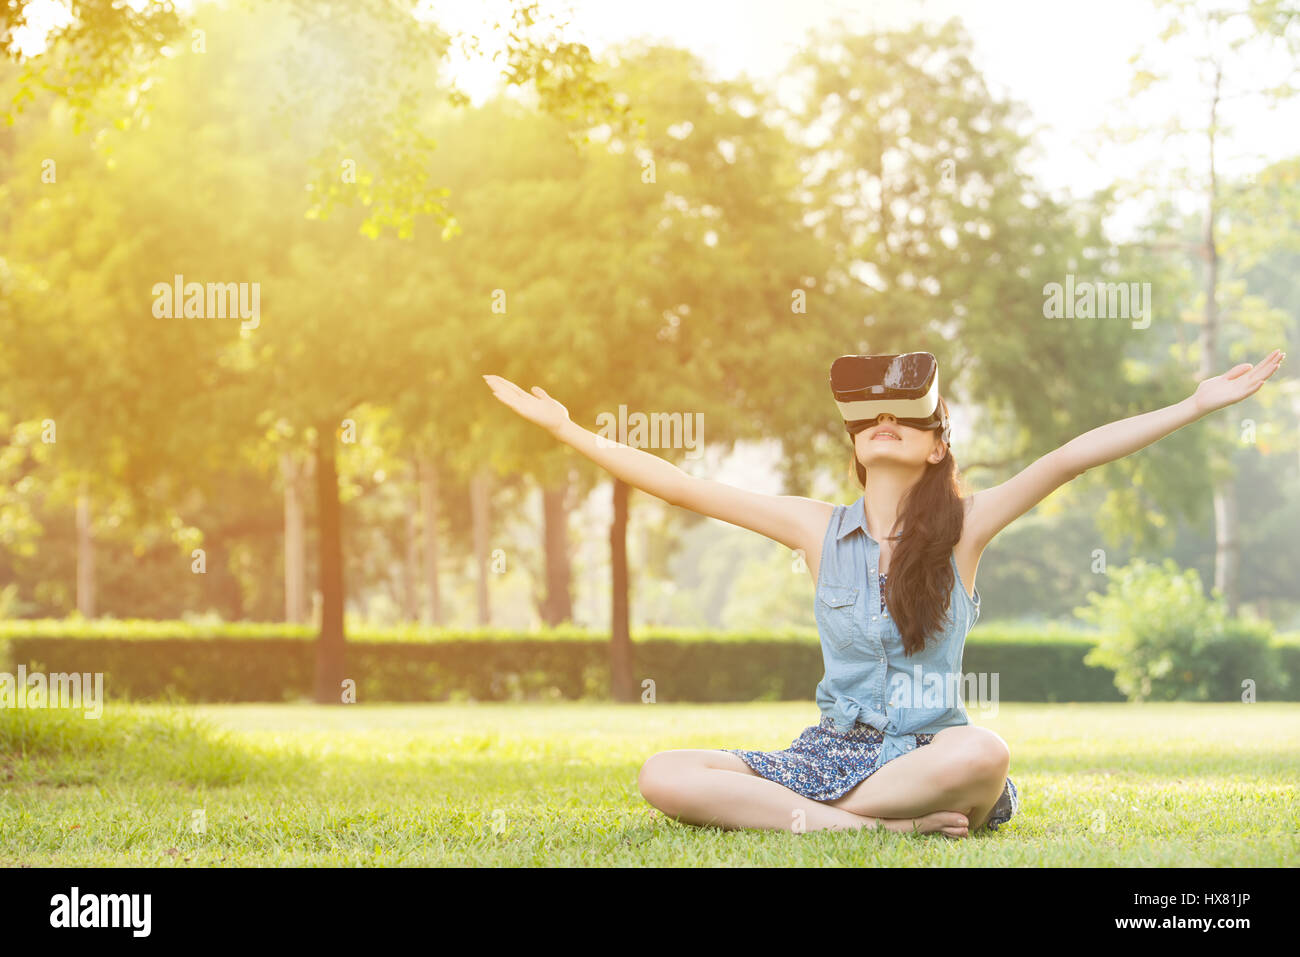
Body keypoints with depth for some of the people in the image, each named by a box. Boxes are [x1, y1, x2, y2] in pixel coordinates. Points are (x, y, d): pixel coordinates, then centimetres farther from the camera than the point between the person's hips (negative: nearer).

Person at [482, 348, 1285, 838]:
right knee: (663, 777, -22)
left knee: (985, 756, -40)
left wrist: (1198, 406, -14)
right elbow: (682, 486, 7)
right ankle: (879, 825, -27)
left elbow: (1073, 457, -9)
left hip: (928, 745, -2)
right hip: (834, 745, 2)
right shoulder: (819, 527, 7)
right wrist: (566, 429, 5)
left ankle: (790, 814, -23)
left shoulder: (964, 528, 1)